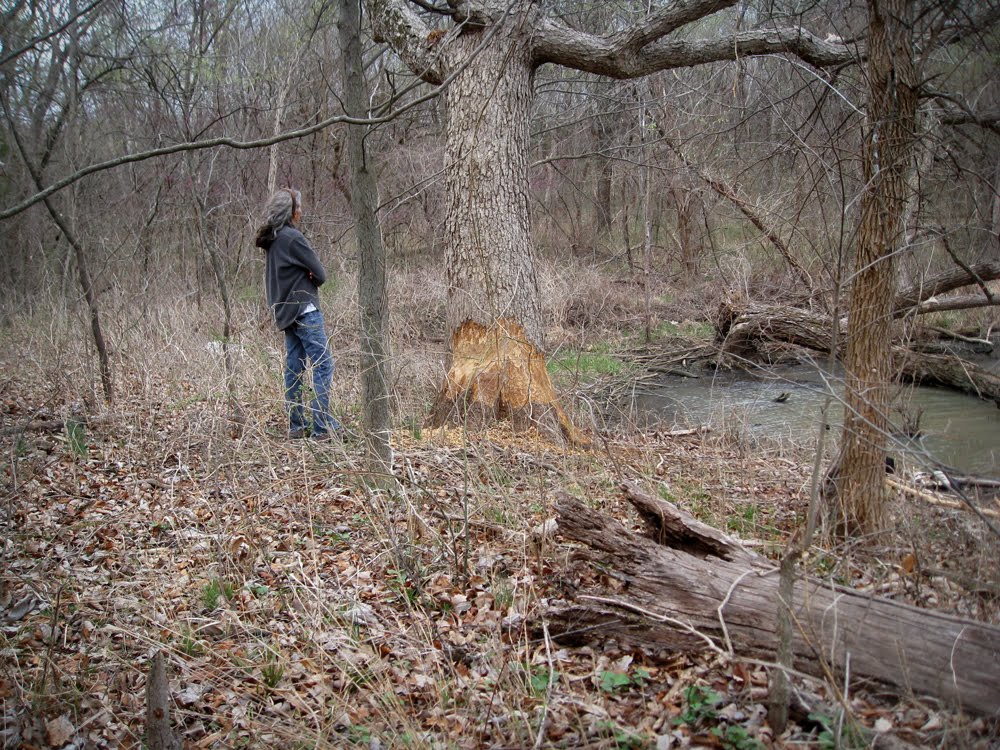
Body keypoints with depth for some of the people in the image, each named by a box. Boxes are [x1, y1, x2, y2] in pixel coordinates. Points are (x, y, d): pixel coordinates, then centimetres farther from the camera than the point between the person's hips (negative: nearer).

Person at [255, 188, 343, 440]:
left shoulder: (270, 241, 12)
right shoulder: (292, 238, -14)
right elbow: (320, 275, -12)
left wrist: (302, 280, 3)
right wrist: (310, 280, 8)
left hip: (286, 312, 9)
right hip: (305, 310, -9)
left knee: (294, 369, 11)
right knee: (322, 366, -7)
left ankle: (296, 425, 14)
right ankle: (322, 426, -9)